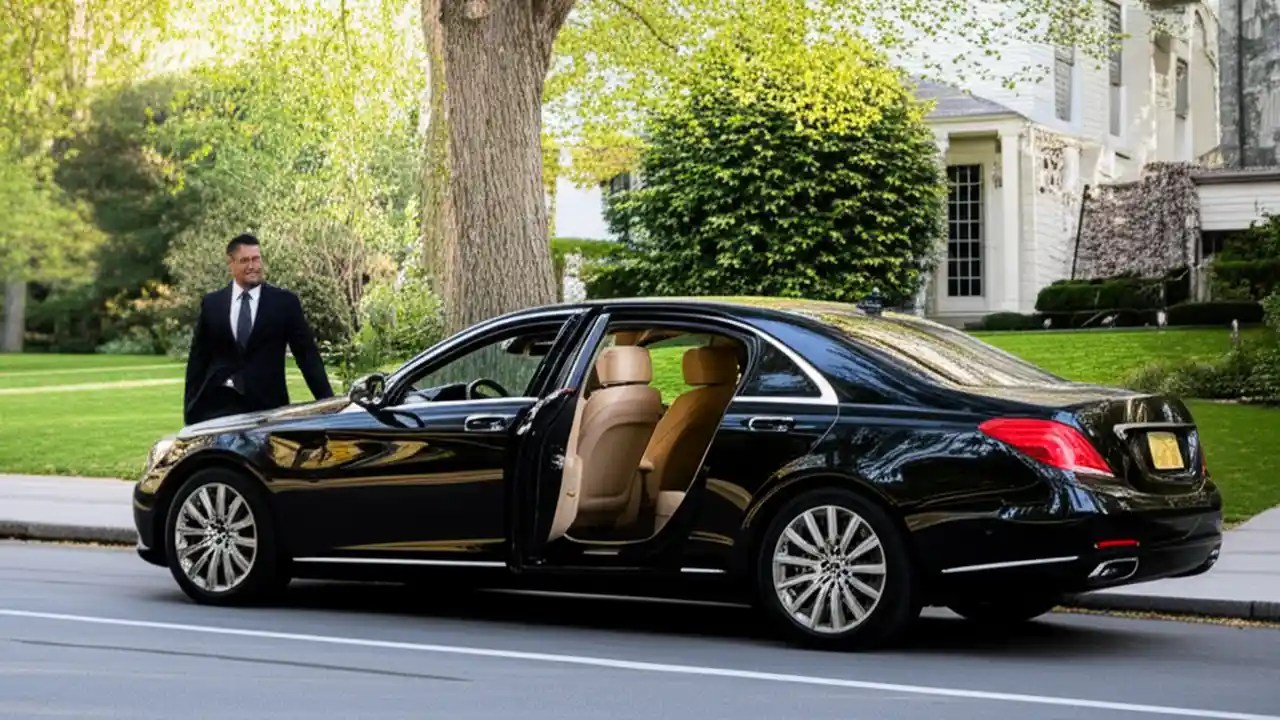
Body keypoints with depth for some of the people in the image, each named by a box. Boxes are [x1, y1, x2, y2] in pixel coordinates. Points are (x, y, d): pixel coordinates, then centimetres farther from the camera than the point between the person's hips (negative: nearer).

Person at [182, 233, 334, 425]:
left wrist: (327, 401, -4)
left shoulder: (284, 302, 4)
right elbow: (197, 359, 11)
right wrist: (190, 409, 7)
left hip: (267, 407, -2)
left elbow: (307, 354, 3)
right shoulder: (211, 304, 9)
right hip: (217, 405, 2)